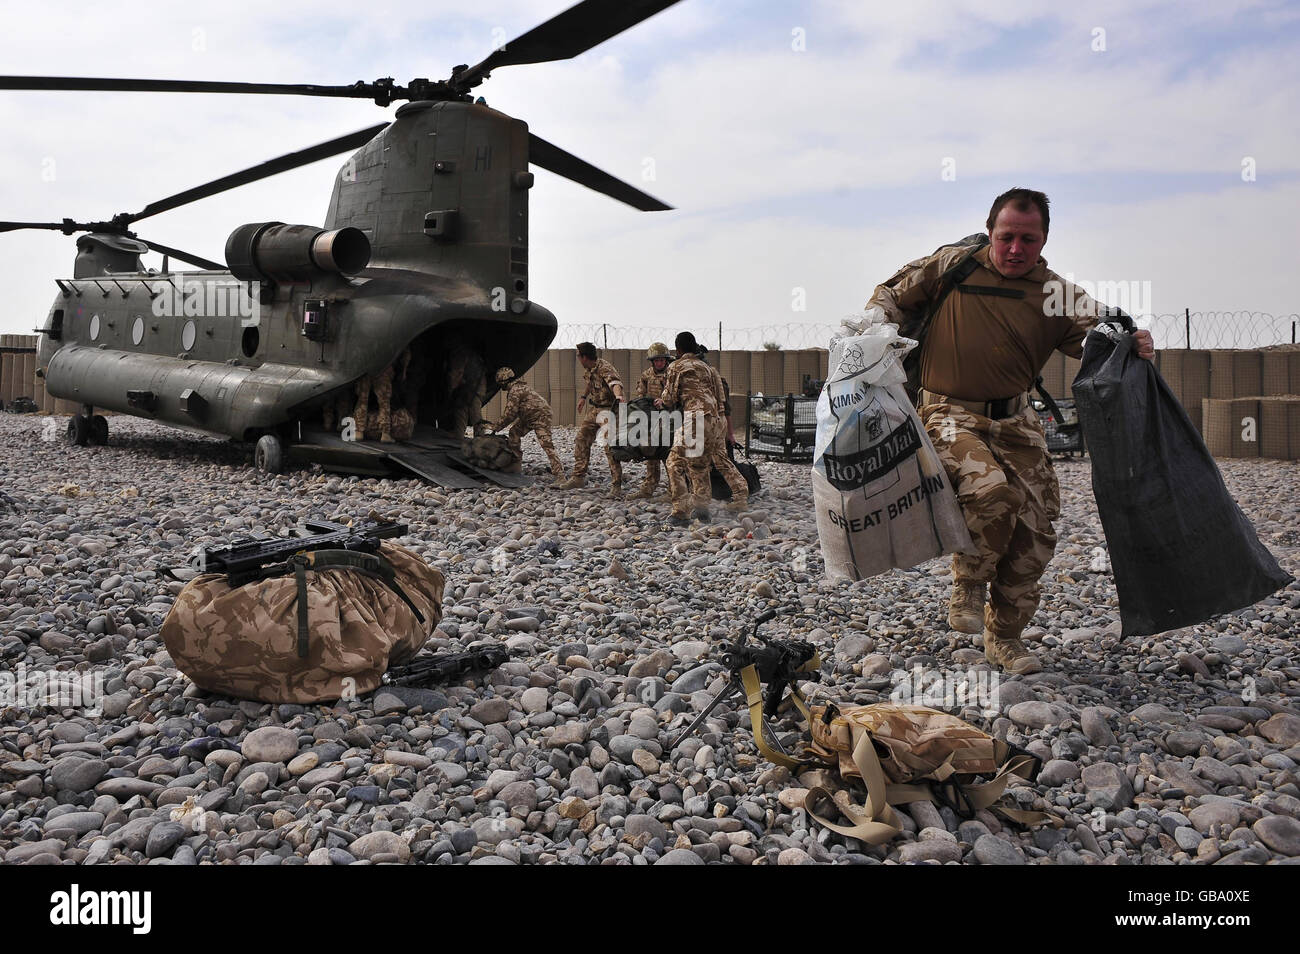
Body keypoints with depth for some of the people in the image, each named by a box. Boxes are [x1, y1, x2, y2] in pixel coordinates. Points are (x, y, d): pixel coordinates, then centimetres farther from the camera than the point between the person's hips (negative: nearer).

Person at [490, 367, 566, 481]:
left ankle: (559, 474, -24)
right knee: (514, 432, 15)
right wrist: (498, 424, 19)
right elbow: (513, 412, 22)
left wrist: (496, 427, -7)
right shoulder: (518, 387, 16)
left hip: (540, 415, -11)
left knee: (546, 443, -18)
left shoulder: (515, 391, -17)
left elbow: (510, 414, -18)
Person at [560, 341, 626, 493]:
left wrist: (618, 395, -64)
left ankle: (617, 485, -6)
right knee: (581, 440, 10)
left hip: (608, 411, -9)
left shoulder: (605, 368, -24)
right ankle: (579, 477, 19)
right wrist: (583, 397, 34)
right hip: (594, 410, 9)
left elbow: (614, 382, -45)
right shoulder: (589, 368, 4)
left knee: (610, 447, -12)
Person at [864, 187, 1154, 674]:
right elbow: (893, 293, 12)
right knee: (993, 492, -30)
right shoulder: (952, 265, 2)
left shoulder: (1057, 294, 5)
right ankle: (968, 582, 0)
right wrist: (873, 331, -7)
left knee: (1036, 530, -1)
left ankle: (1004, 636, 19)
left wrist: (1133, 347, -28)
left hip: (1016, 421, 4)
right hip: (951, 415, -4)